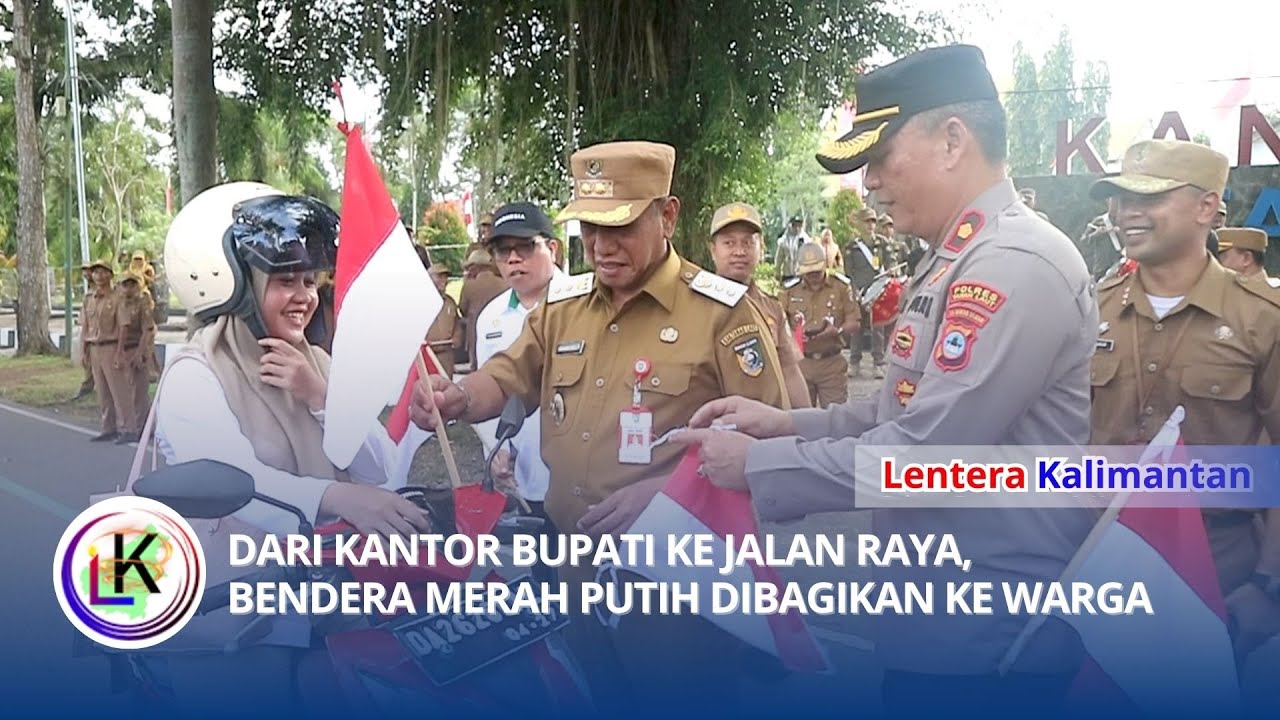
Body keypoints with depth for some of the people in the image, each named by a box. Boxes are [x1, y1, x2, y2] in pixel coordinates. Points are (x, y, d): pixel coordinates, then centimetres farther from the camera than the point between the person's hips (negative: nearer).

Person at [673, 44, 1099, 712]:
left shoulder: (1015, 265, -21)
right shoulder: (953, 261, 12)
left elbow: (923, 450, -26)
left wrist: (757, 465, -17)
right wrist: (784, 422, 3)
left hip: (989, 640, -9)